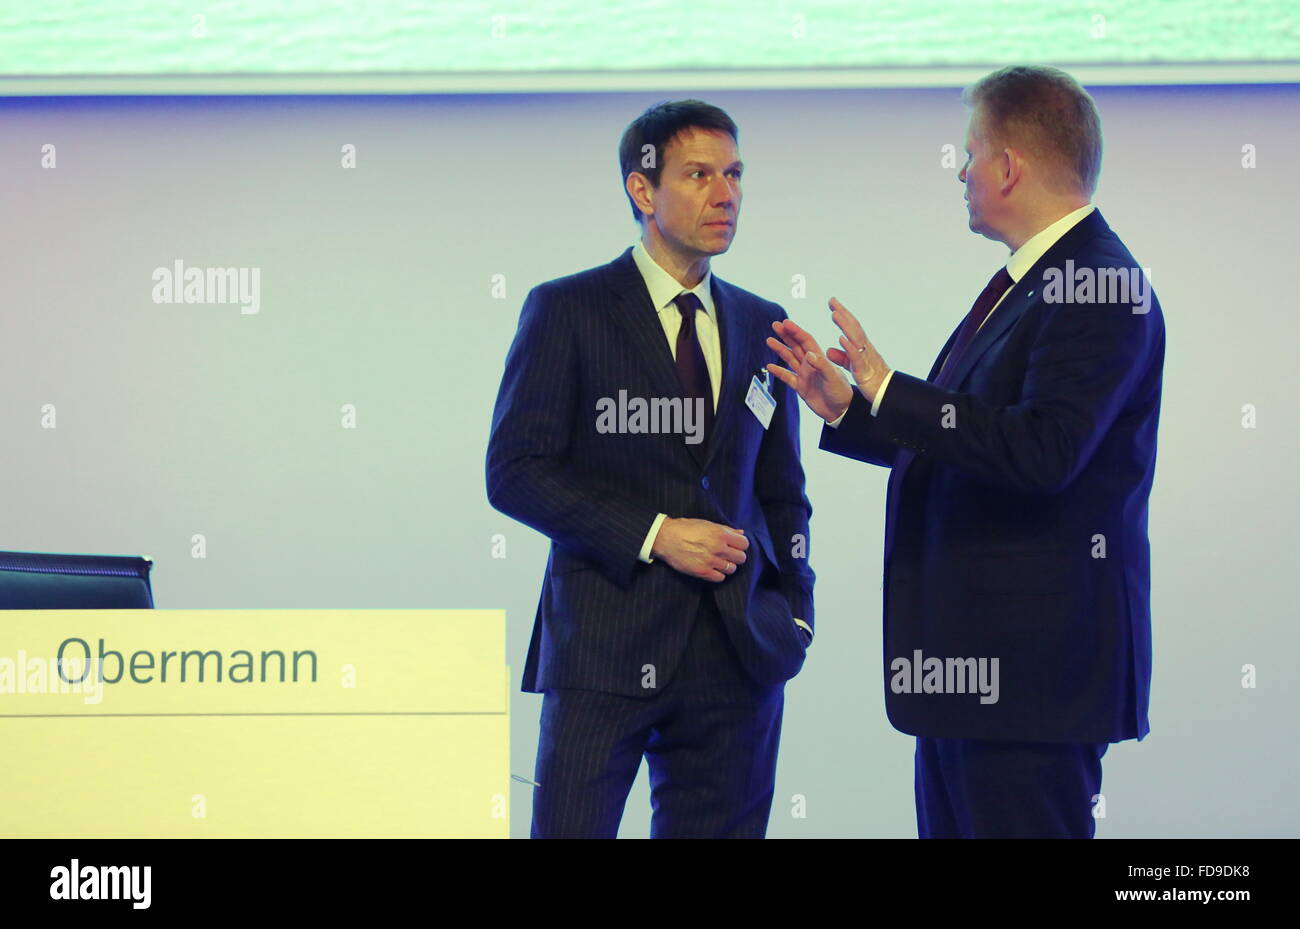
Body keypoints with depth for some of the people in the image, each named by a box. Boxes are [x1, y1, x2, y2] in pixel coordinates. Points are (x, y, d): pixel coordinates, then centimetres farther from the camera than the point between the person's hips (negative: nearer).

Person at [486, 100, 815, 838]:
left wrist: (794, 611, 7)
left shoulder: (761, 327, 15)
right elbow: (515, 473, -5)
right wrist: (654, 534, -13)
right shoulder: (567, 311, 1)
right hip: (605, 643, -4)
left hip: (736, 653, 4)